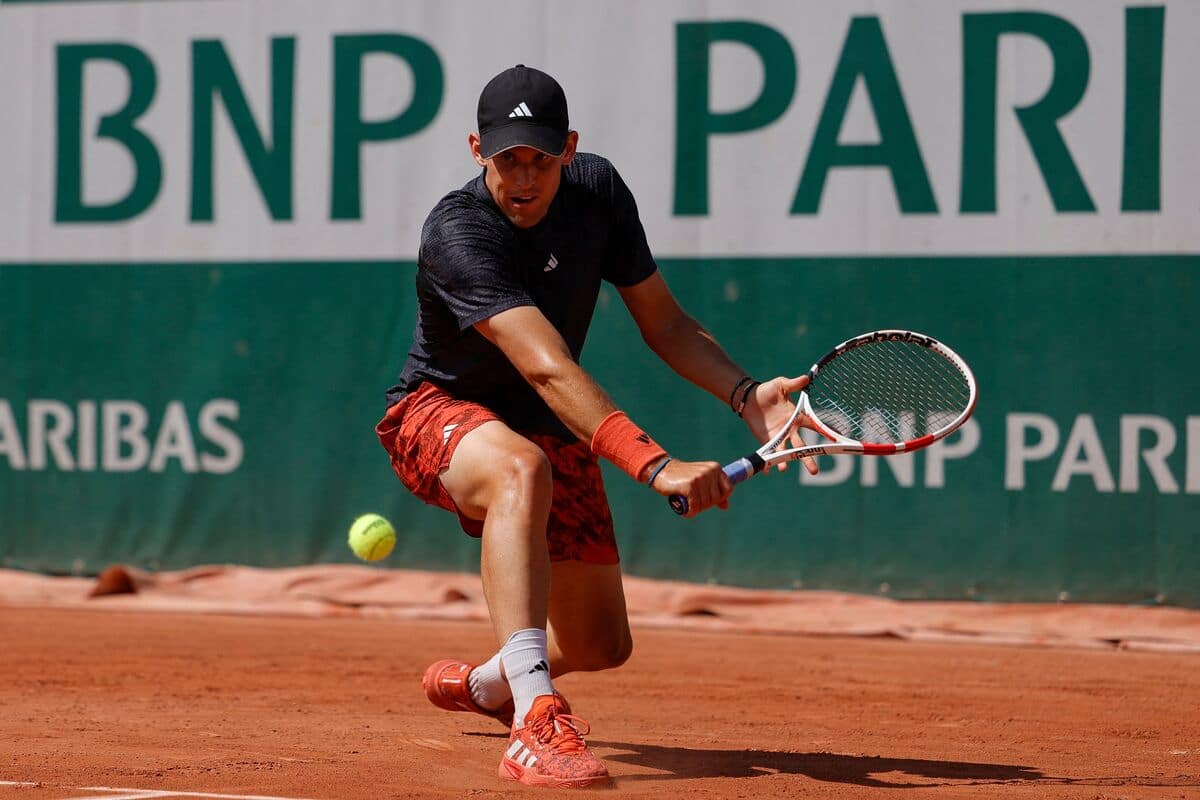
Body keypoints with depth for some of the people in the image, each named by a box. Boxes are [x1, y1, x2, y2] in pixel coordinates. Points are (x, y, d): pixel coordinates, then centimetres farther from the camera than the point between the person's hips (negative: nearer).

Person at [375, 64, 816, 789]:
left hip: (555, 429, 6)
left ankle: (485, 684, 44)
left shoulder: (598, 191, -10)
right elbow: (549, 368, -43)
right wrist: (655, 465, -53)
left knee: (601, 645, 8)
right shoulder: (457, 235, -31)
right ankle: (536, 718, -52)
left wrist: (747, 393, -19)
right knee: (522, 471, -43)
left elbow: (664, 323, -1)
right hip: (441, 412, -6)